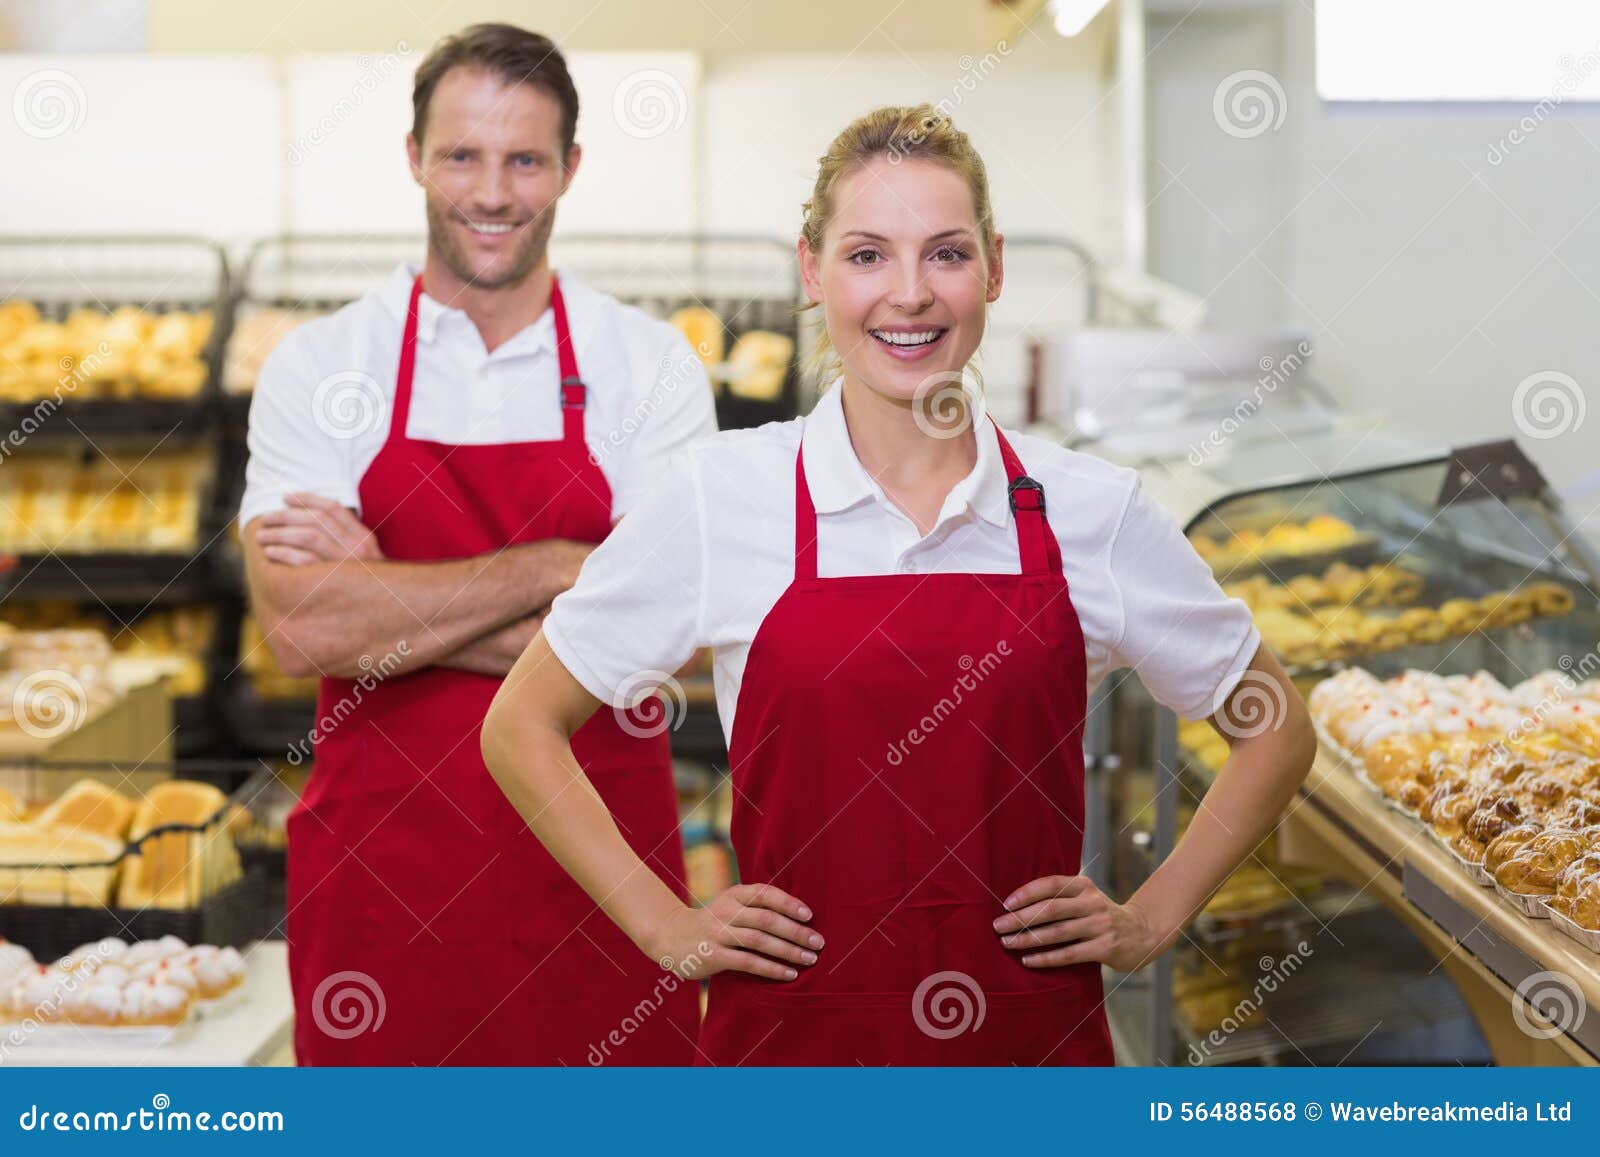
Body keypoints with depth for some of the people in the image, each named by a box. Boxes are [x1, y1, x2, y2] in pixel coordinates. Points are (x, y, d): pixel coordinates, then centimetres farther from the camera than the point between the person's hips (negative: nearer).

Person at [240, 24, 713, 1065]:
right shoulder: (317, 369, 1)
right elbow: (299, 628, -13)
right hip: (377, 874, 0)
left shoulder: (652, 368, -1)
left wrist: (382, 600, -13)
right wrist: (551, 569, -15)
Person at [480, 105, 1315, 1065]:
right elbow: (522, 727, 5)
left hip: (1031, 1027, 1)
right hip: (791, 1020, -1)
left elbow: (1277, 731, 12)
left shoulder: (1091, 510, -2)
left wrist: (1151, 921, 3)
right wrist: (667, 925, -1)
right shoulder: (725, 496, -5)